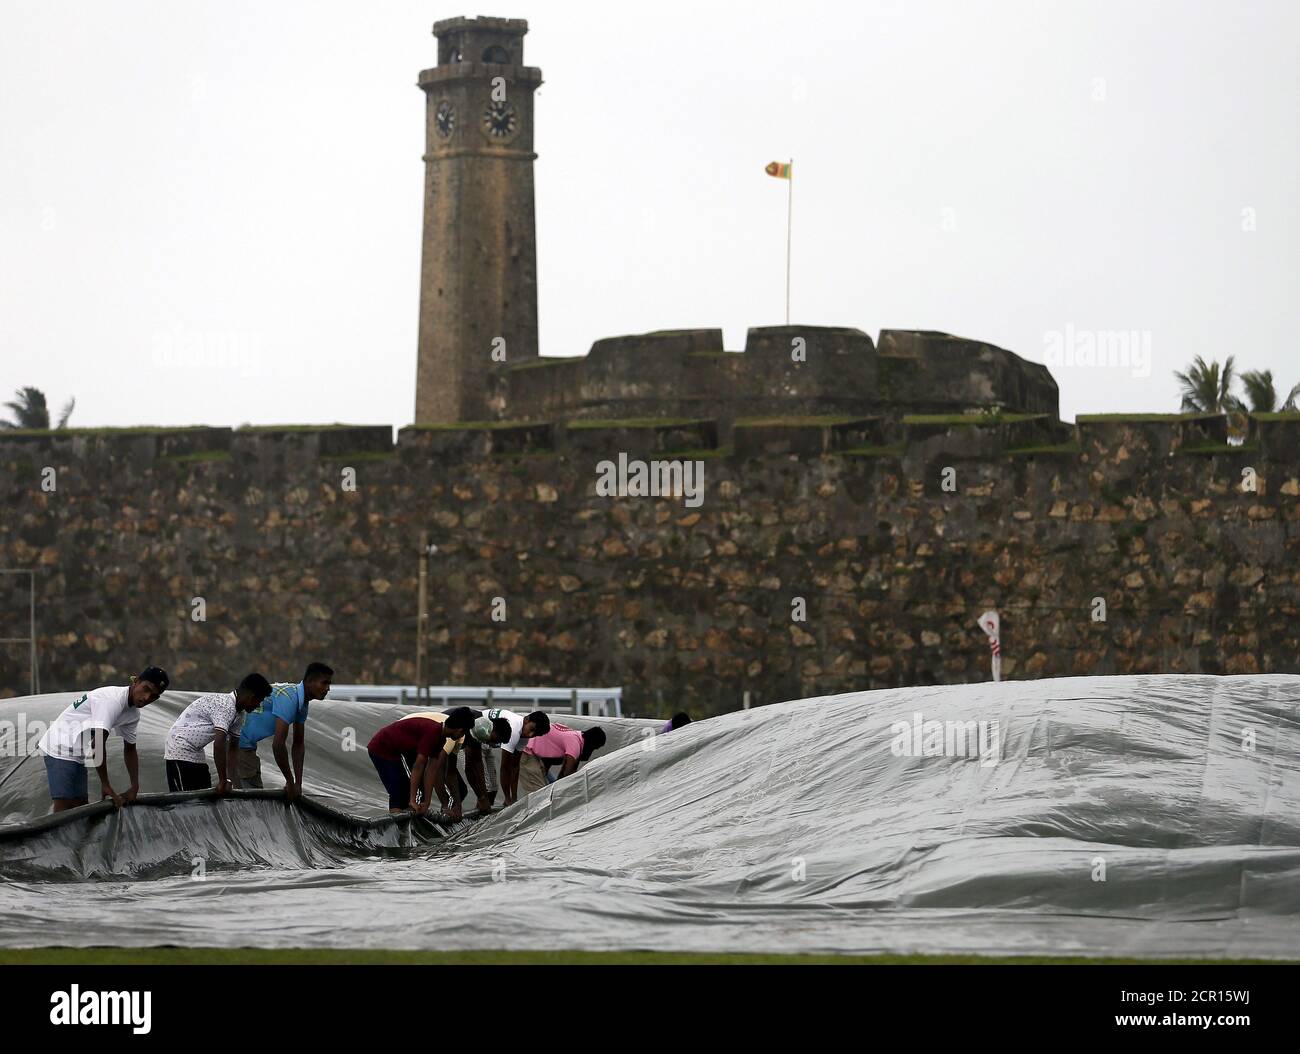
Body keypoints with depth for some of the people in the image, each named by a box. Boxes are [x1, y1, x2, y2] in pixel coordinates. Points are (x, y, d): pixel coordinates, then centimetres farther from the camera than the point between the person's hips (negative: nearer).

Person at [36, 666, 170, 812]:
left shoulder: (133, 714, 6)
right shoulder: (112, 699, -25)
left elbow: (129, 749, 19)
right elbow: (98, 744, -30)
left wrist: (135, 787, 7)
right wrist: (105, 785, -26)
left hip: (79, 756, 10)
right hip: (60, 750, -10)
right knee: (63, 808, -16)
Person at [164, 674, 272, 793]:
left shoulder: (239, 714, 6)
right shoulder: (226, 706, -26)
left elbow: (233, 748, 10)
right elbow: (219, 744, -32)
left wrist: (229, 780, -1)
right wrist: (222, 781, -28)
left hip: (196, 753, 10)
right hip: (180, 749, -10)